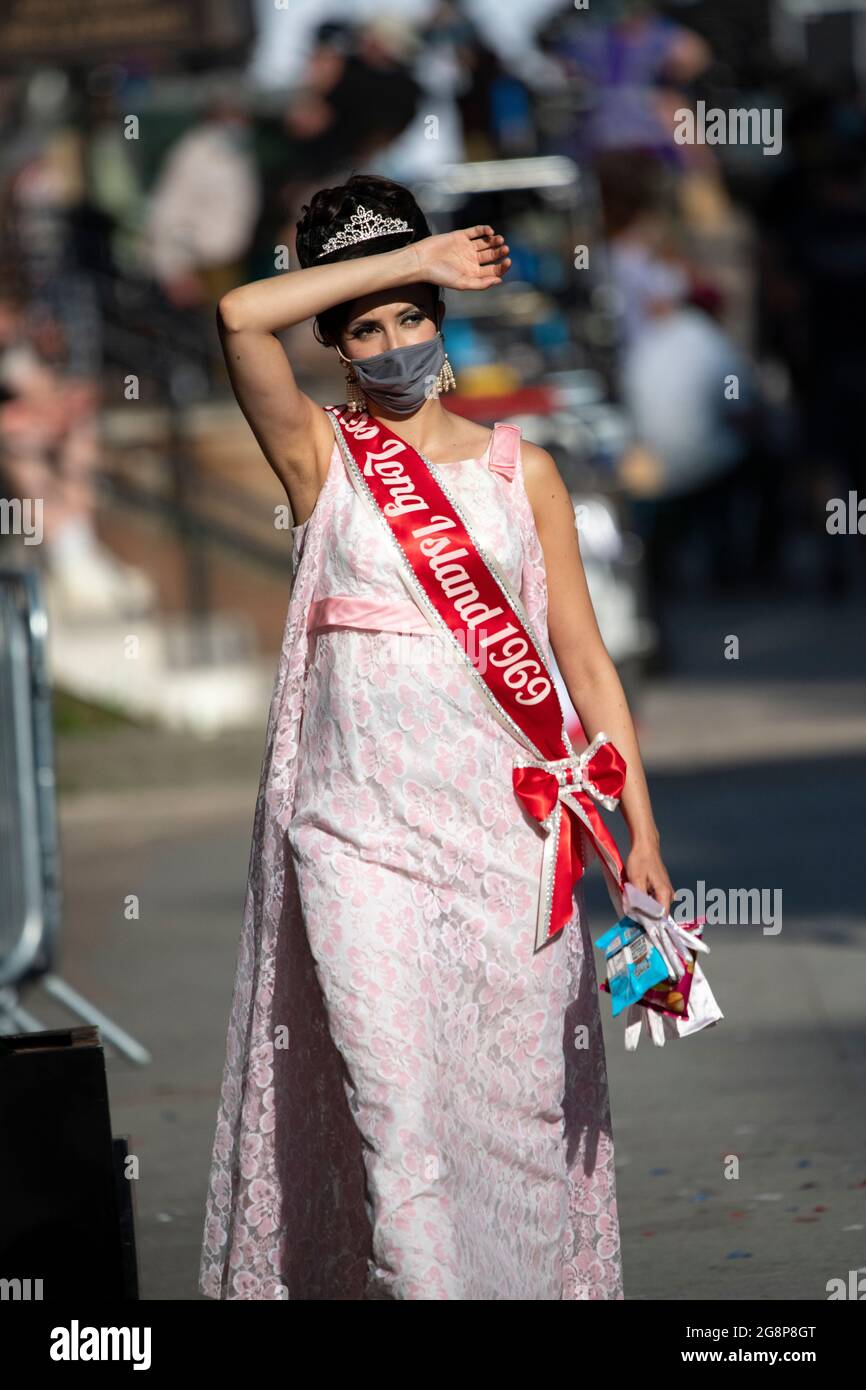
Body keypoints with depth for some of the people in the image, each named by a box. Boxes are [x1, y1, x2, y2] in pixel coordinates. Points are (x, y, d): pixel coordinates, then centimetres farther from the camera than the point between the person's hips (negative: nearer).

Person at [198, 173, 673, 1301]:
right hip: (361, 824, -1)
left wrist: (640, 830, 1)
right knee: (394, 1108, -11)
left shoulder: (521, 470, 10)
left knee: (517, 1099, 1)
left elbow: (583, 655, 8)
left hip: (507, 819, 1)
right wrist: (414, 259, -6)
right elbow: (242, 315, -11)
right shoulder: (320, 455, 7)